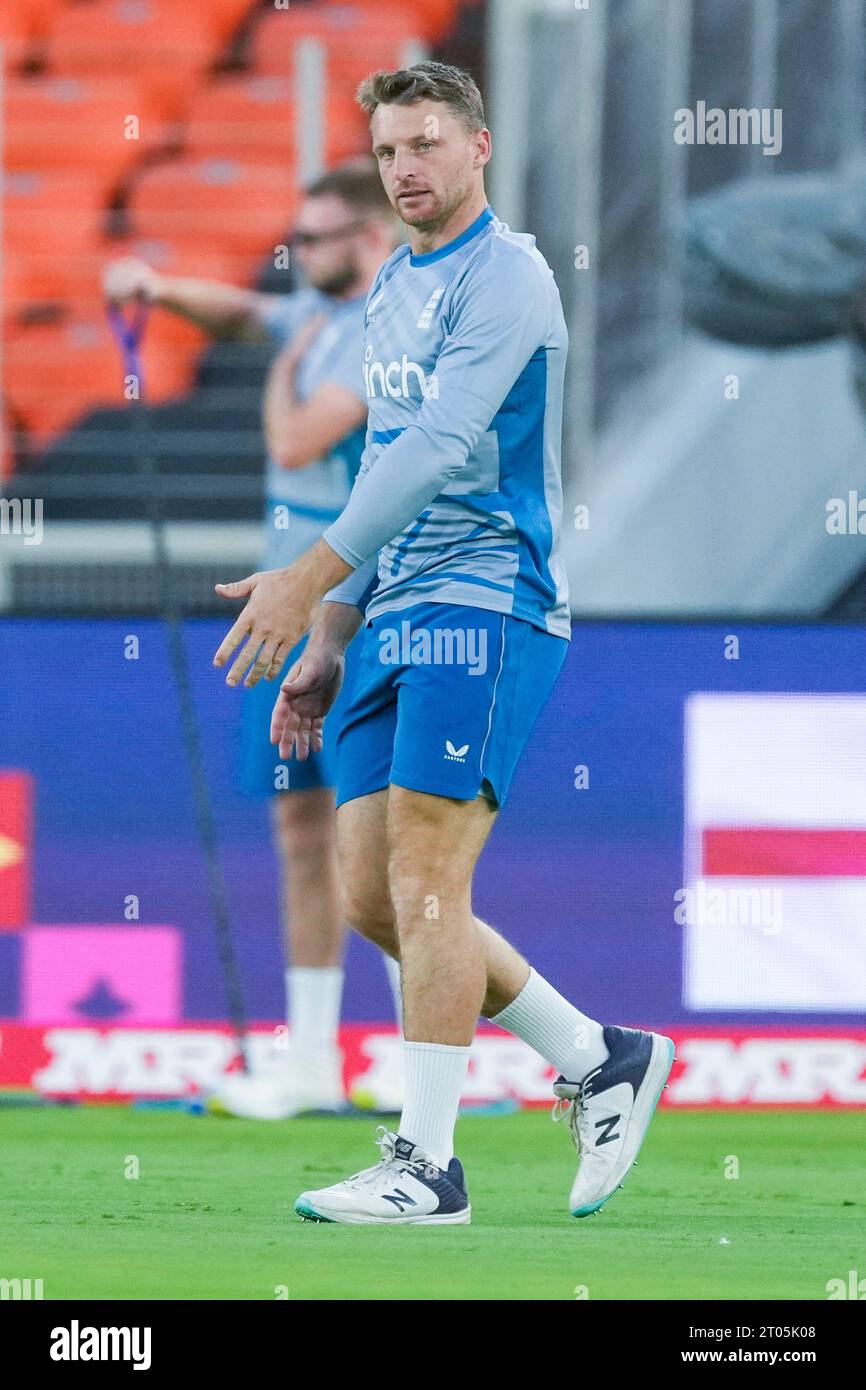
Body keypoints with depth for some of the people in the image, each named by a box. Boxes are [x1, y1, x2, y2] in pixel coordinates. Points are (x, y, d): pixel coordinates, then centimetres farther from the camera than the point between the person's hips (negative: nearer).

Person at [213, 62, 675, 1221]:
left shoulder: (504, 276, -10)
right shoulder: (392, 288, 19)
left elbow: (439, 445, -21)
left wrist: (311, 576, -27)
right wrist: (327, 642, 20)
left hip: (483, 605, -9)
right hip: (396, 617, 9)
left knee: (426, 885, -12)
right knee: (372, 897, 5)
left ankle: (426, 1167, -8)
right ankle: (599, 1062, 17)